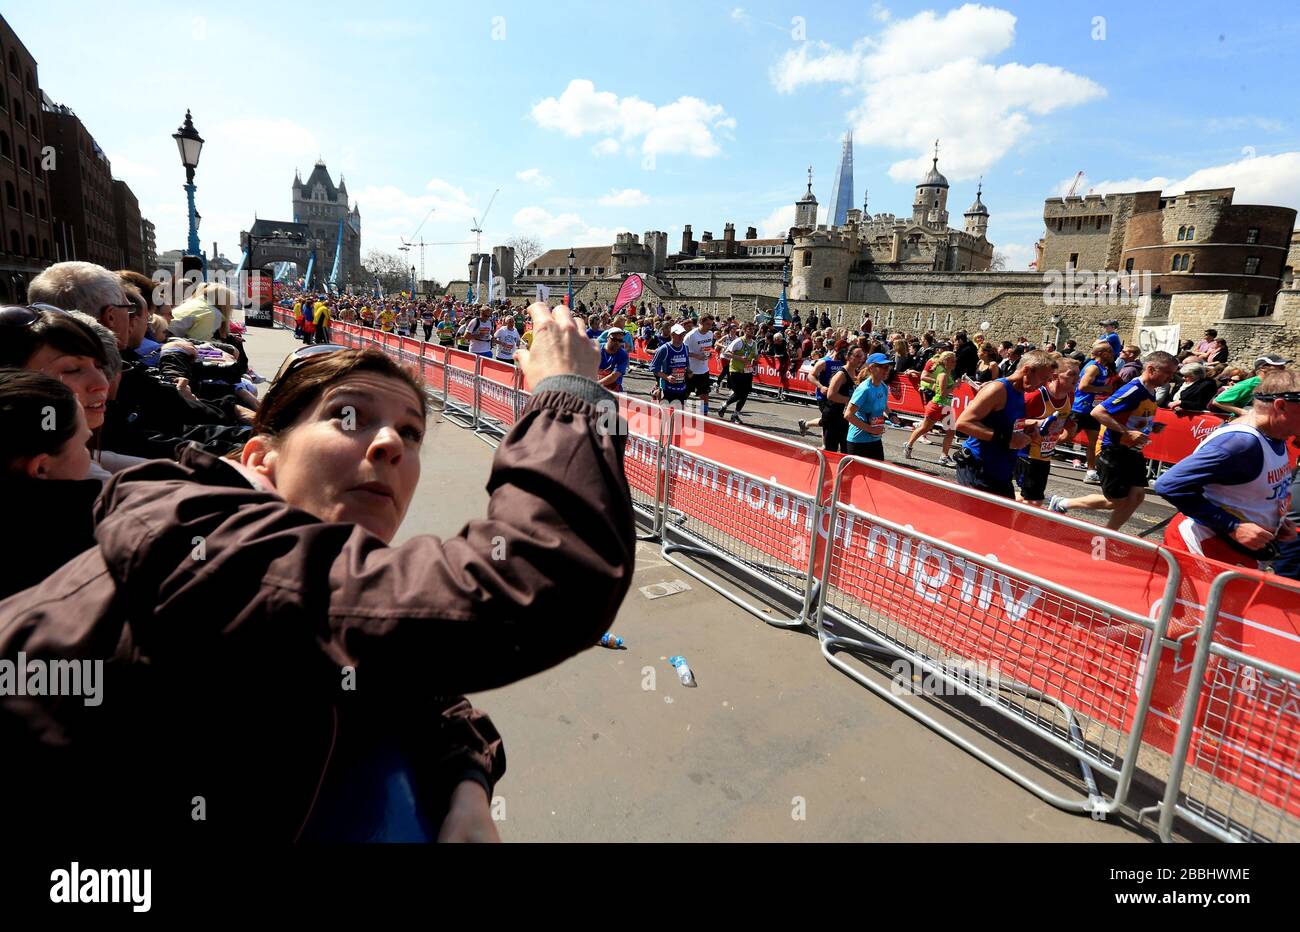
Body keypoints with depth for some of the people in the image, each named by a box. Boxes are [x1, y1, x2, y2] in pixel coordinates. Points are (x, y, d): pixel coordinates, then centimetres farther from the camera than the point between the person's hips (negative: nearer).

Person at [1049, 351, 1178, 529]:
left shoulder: (1151, 392, 8)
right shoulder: (1133, 390, -20)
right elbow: (1097, 412, -26)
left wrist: (1152, 427, 8)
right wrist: (1128, 432, -27)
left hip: (1131, 452, 9)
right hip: (1113, 451, -9)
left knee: (1137, 495, 3)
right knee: (1118, 502, -1)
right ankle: (1062, 503, 12)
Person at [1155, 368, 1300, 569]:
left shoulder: (1277, 438, 3)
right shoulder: (1239, 441, -25)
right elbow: (1170, 485, -31)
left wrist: (1278, 520, 5)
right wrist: (1233, 527, -26)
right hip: (1207, 549, -9)